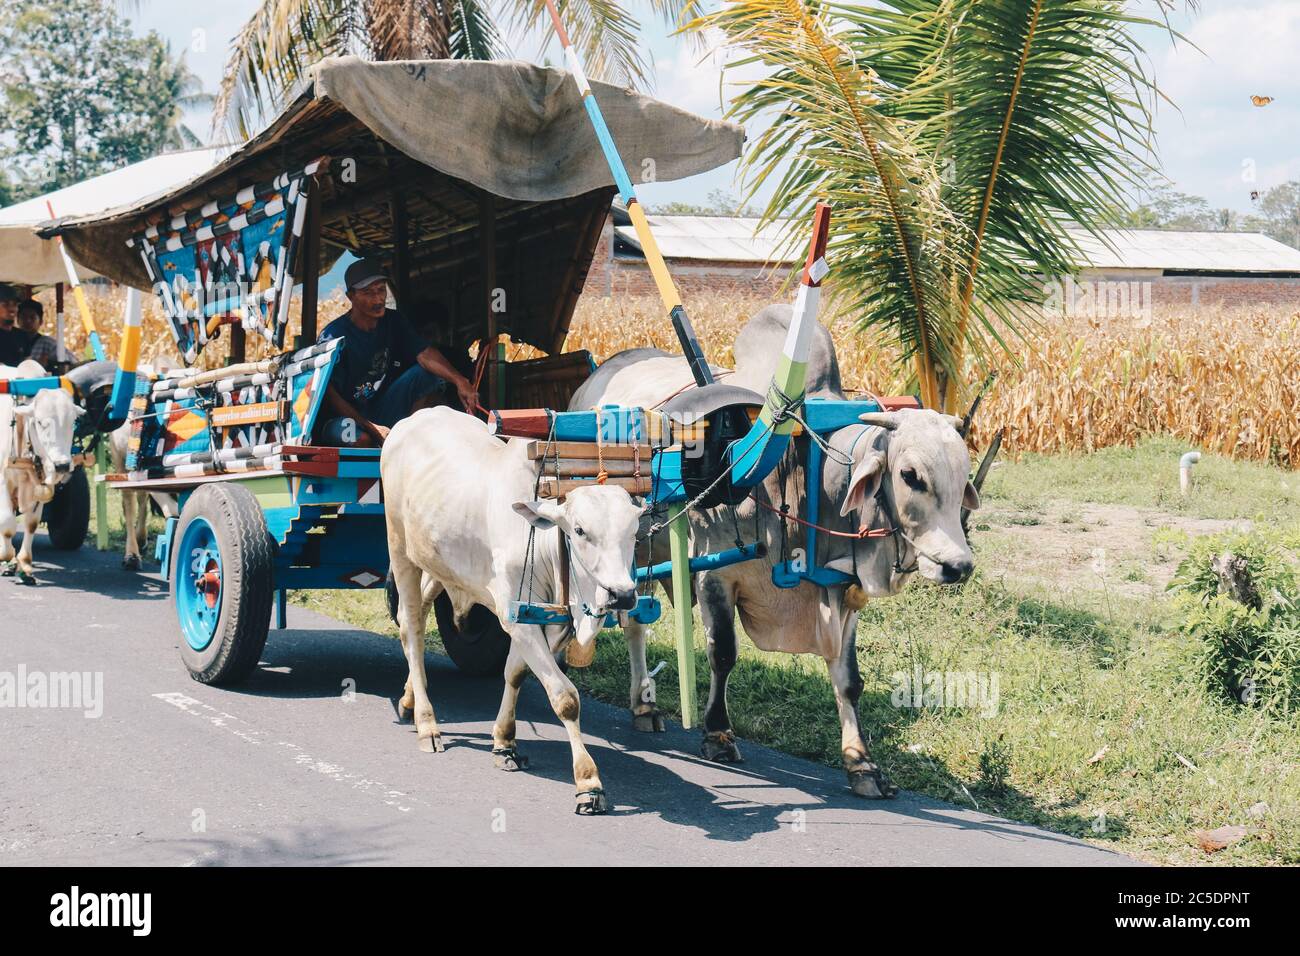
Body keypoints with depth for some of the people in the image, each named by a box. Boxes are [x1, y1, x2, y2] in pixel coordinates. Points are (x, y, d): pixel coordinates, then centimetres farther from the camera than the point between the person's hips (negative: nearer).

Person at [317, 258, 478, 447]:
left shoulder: (392, 321, 2)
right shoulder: (333, 336, -15)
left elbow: (424, 353, -12)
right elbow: (329, 395, -18)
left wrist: (459, 381, -31)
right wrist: (370, 427, -25)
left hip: (382, 409, 6)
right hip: (348, 415, -6)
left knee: (432, 374, -10)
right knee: (360, 438, -42)